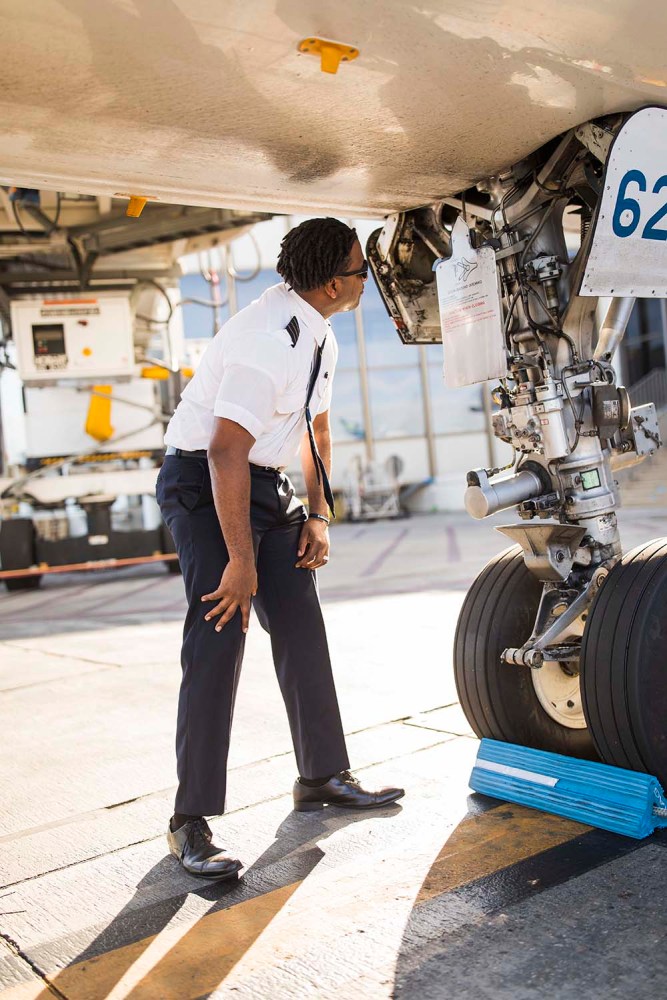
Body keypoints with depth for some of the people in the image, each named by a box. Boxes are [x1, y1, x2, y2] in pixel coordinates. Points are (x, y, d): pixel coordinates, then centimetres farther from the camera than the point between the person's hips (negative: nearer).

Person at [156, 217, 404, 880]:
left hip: (265, 482, 9)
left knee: (302, 628, 9)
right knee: (218, 640, -15)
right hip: (204, 483, -9)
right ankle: (190, 822, -6)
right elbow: (226, 453, -29)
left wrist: (317, 514, 9)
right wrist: (240, 560, -27)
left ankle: (322, 777, 23)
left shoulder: (318, 335, 6)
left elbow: (316, 428, 17)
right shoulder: (269, 340, -25)